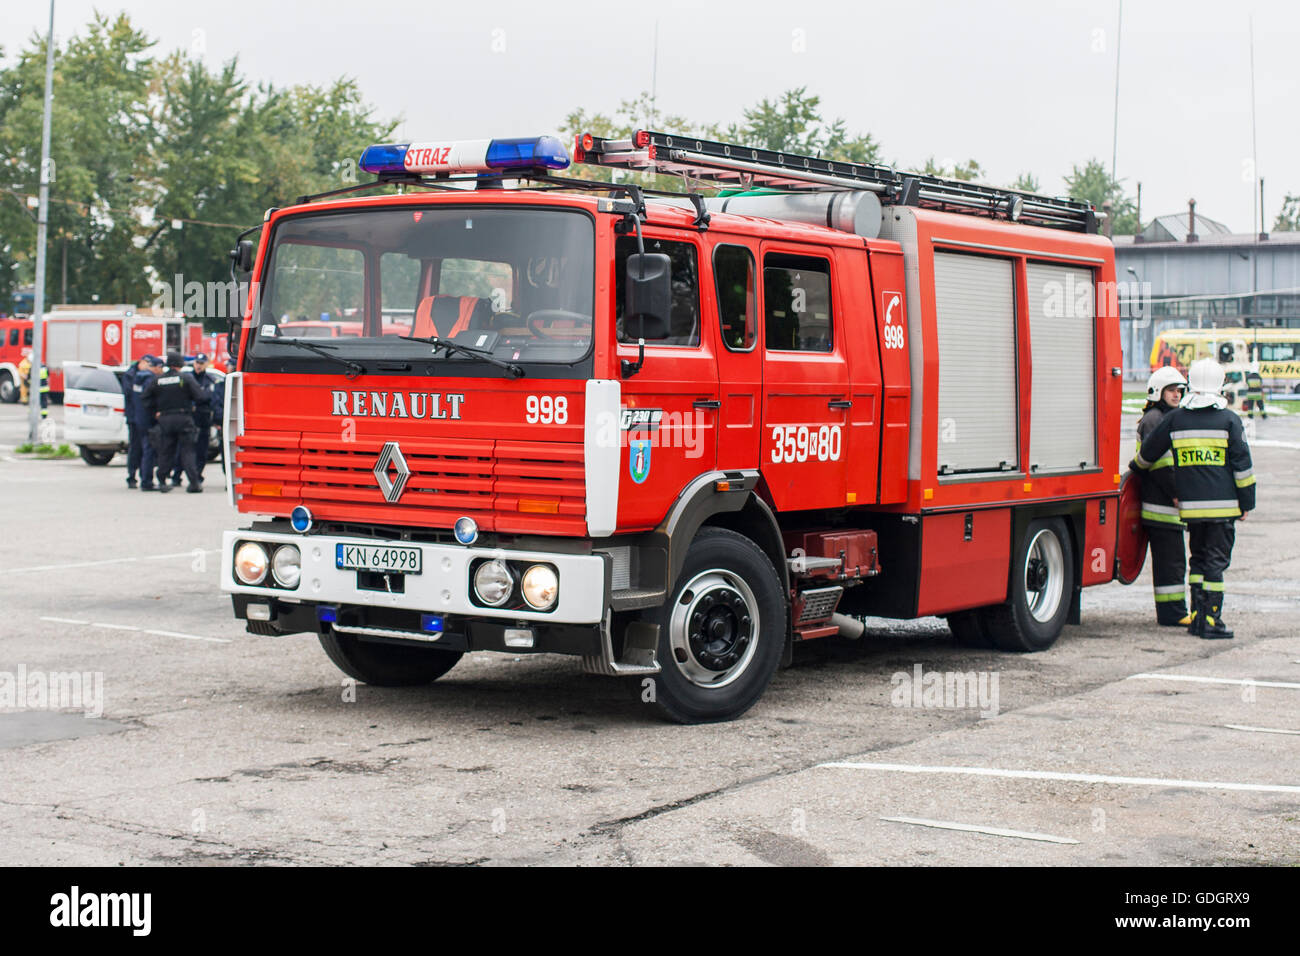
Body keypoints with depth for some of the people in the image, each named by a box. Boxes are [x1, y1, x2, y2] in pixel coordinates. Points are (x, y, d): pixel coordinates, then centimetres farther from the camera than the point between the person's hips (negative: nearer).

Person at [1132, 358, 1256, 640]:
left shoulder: (1174, 419, 5)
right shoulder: (1229, 420, -2)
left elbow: (1148, 453, 15)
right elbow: (1242, 465, -2)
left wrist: (1136, 467, 37)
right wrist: (1246, 502, 6)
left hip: (1190, 504, 3)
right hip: (1223, 504, -3)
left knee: (1198, 559, 15)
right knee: (1216, 562, 1)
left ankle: (1197, 617, 12)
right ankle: (1211, 622, -2)